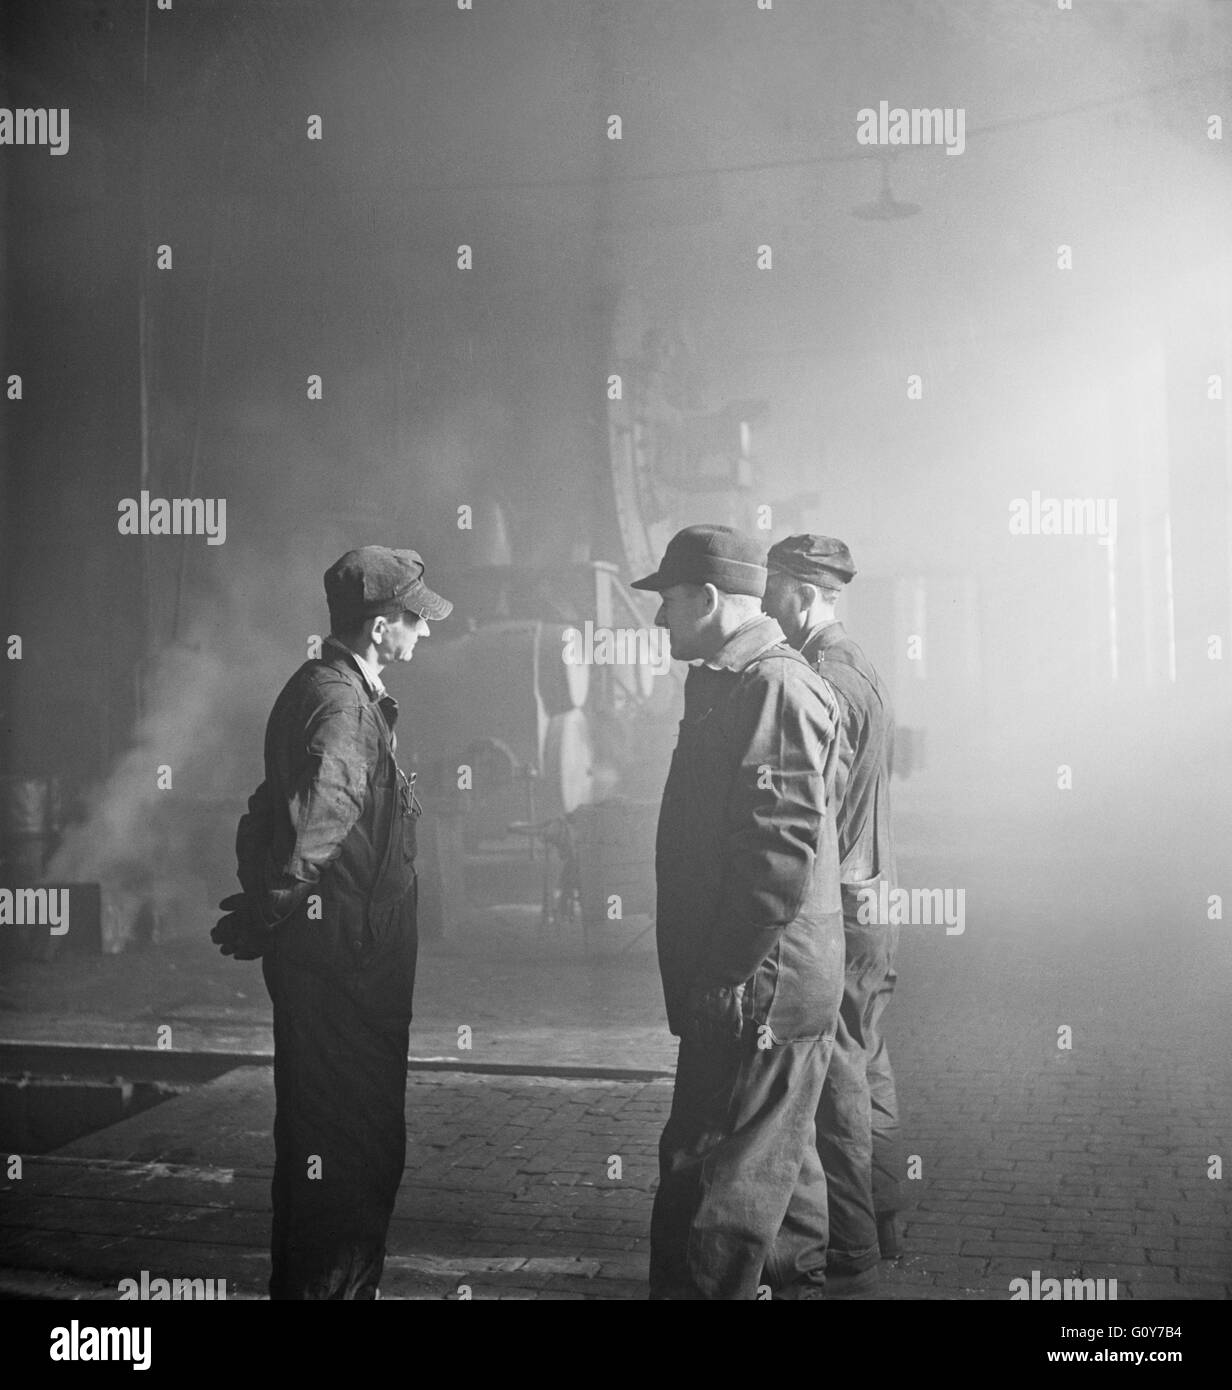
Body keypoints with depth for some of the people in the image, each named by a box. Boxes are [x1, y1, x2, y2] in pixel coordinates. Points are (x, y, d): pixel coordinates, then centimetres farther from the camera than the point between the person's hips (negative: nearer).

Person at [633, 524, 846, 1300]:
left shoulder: (778, 687, -16)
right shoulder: (729, 684, 16)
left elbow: (782, 850, -23)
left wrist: (727, 973, -21)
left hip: (759, 986, -10)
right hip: (729, 981, 10)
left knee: (724, 1182, -5)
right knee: (774, 1165, 21)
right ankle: (795, 1278, 34)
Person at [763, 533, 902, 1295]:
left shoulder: (826, 680, -18)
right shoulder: (860, 669, 14)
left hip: (836, 910, -10)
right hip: (872, 905, 10)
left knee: (837, 1084, -2)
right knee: (867, 1068, 18)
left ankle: (849, 1260, 6)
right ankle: (881, 1227, 30)